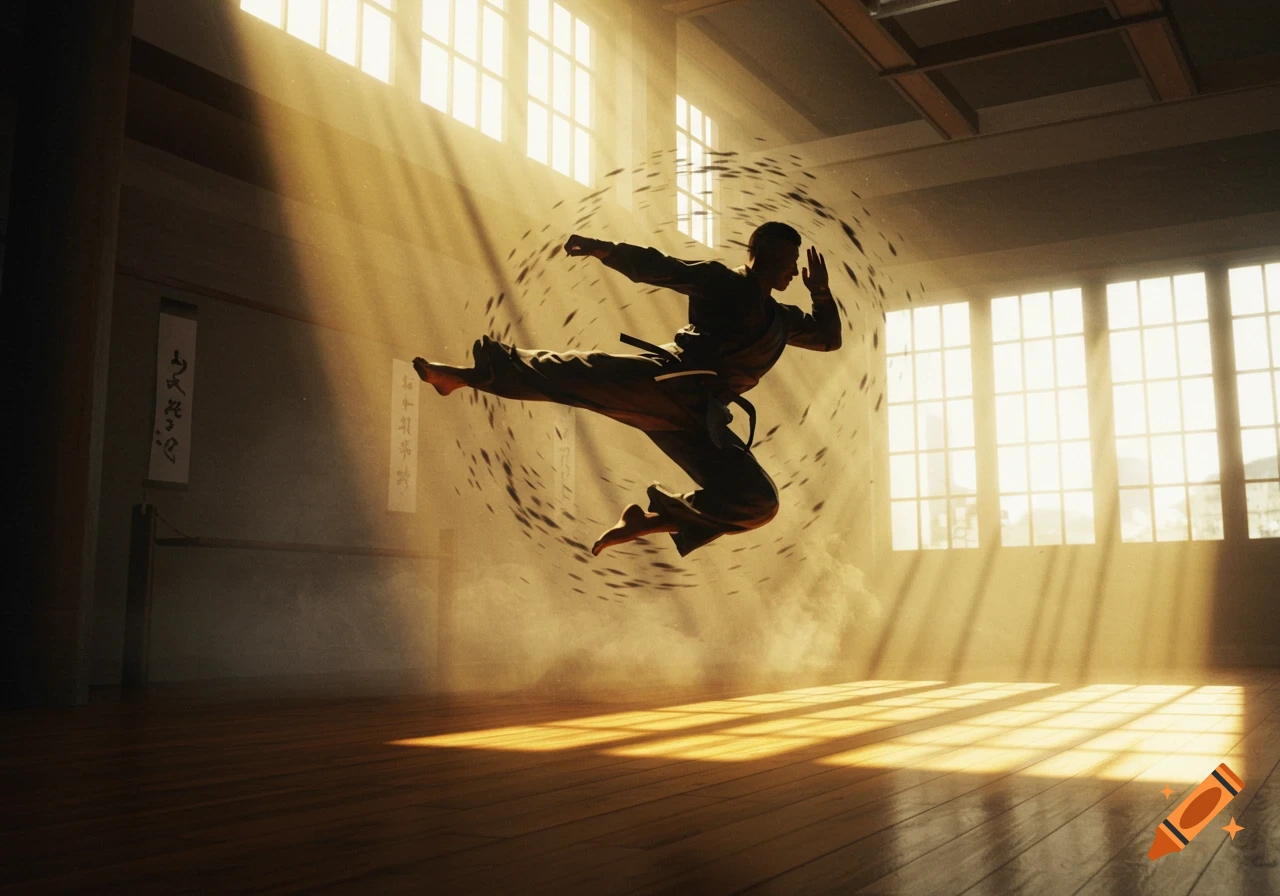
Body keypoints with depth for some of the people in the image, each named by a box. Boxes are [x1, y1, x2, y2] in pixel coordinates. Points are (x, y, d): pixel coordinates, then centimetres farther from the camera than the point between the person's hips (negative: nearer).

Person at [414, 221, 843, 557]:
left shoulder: (782, 320, 25)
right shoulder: (720, 281, 7)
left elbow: (829, 338, 33)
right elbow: (655, 266, -2)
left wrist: (821, 292, 13)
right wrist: (603, 248, -20)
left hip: (698, 420, 5)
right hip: (663, 383, -5)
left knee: (758, 503, -4)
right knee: (581, 373, -29)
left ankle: (651, 520, 4)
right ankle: (468, 373, -29)